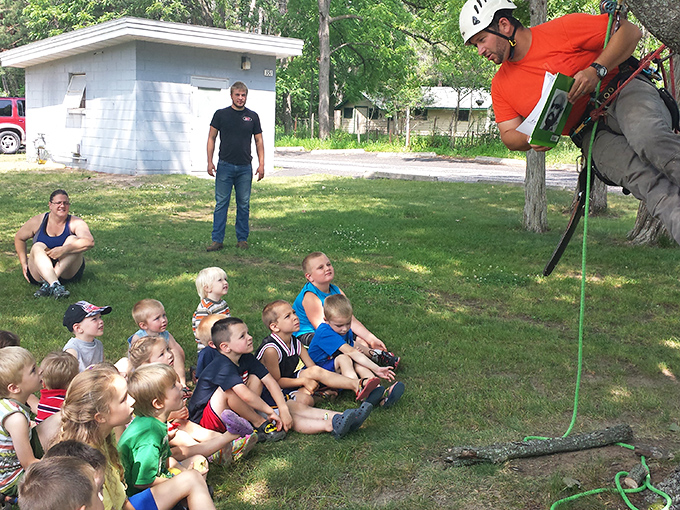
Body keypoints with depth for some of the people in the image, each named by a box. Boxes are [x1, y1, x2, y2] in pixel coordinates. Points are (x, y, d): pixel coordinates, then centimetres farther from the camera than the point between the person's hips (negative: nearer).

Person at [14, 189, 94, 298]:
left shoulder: (76, 223, -5)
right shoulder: (38, 221, 2)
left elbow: (90, 242, -24)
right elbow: (19, 238, 18)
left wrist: (64, 250, -34)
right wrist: (23, 263, 8)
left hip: (69, 273, -1)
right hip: (39, 273, 1)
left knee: (73, 240, -22)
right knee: (38, 247, -25)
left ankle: (47, 284, -37)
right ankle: (55, 286, -52)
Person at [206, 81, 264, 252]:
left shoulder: (252, 116, 7)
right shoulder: (221, 114, 3)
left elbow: (259, 141, 10)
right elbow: (211, 138, 6)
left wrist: (261, 164, 1)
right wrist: (210, 162, -3)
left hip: (245, 167, 1)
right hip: (225, 166, -1)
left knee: (244, 205, 6)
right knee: (221, 204, -1)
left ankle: (242, 239, 16)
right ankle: (217, 240, 3)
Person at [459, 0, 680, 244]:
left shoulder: (562, 30, -5)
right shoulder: (501, 85, 11)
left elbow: (629, 31, -5)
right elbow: (509, 135, 10)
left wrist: (596, 70, -20)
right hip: (593, 134, 3)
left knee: (648, 137, -38)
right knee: (641, 177, -29)